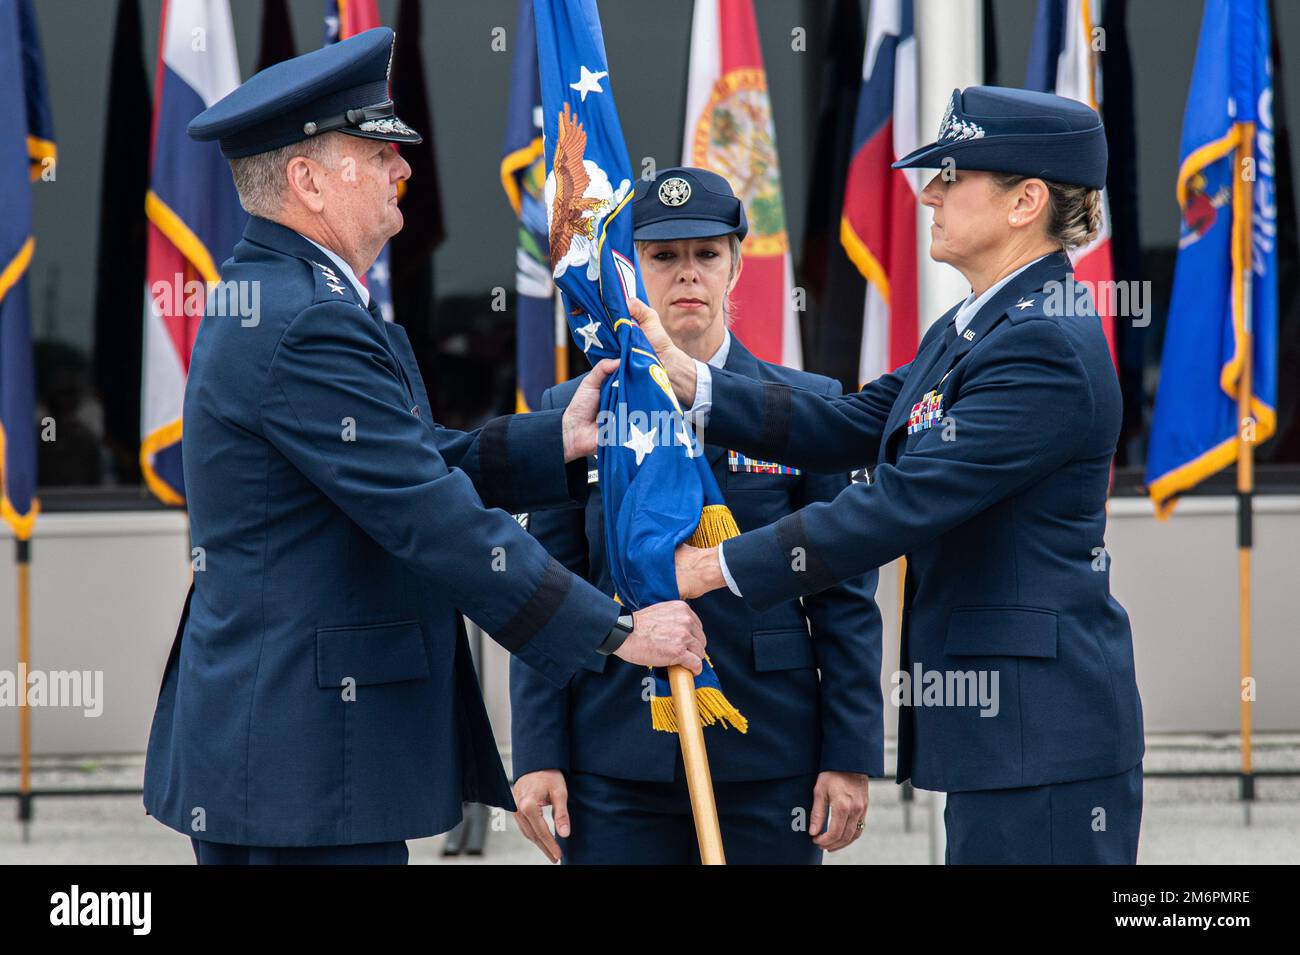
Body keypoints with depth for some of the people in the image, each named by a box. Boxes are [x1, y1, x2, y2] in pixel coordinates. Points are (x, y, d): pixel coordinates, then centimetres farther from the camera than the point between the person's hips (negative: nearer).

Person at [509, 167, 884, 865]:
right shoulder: (575, 410, 8)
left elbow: (845, 597, 4)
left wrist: (850, 756, -3)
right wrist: (537, 756, -1)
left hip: (767, 761, 0)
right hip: (614, 770, 1)